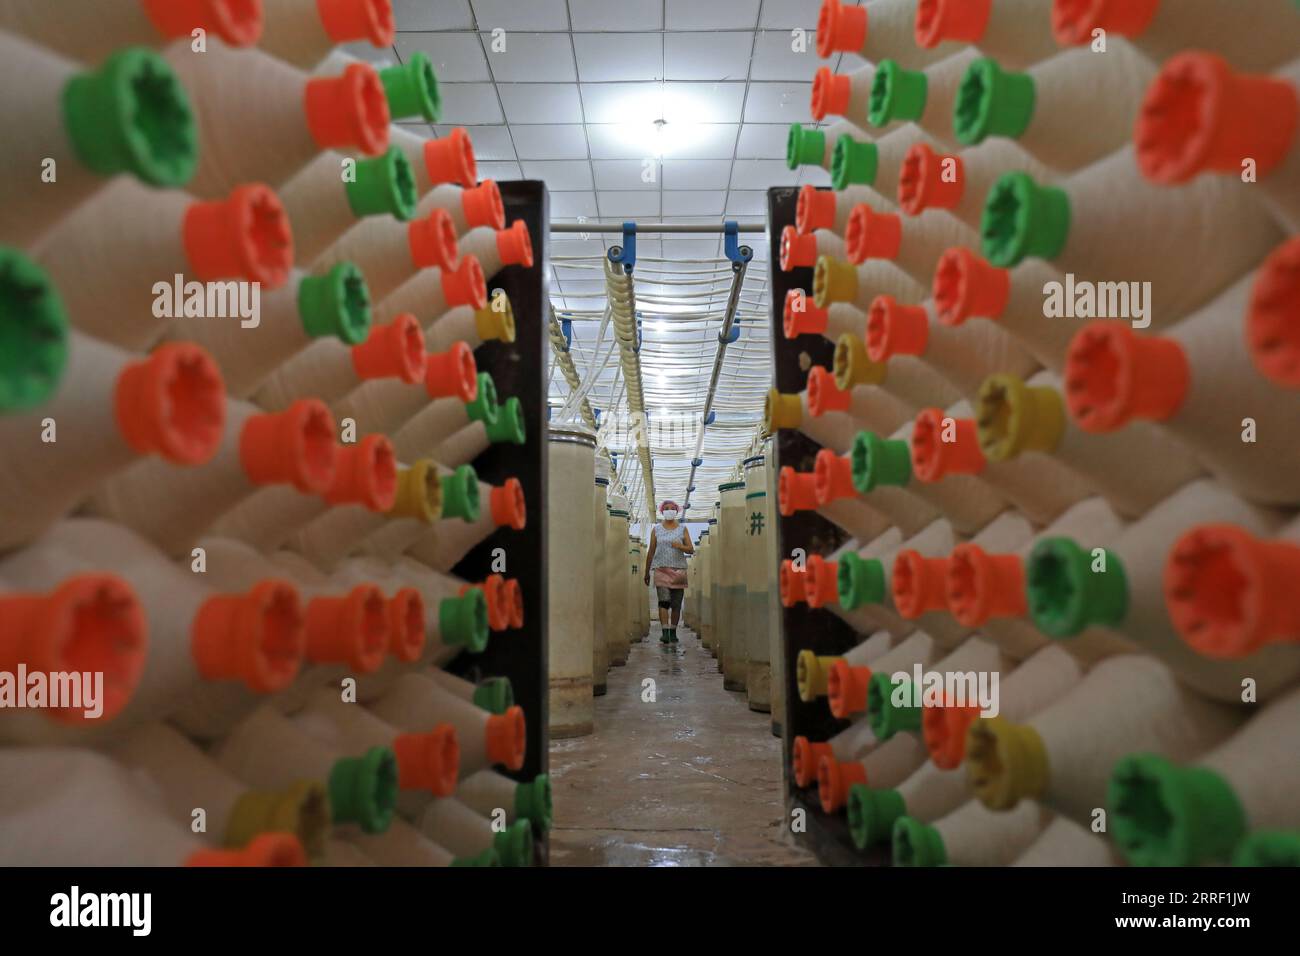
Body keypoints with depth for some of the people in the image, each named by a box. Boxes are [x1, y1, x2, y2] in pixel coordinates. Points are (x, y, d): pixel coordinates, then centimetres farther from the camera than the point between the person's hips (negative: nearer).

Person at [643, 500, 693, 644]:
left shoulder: (683, 529, 10)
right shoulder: (656, 529, 10)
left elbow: (691, 550, 7)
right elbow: (651, 552, 11)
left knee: (676, 604, 2)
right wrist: (647, 572, 11)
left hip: (678, 569, 1)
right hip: (661, 569, -1)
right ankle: (664, 632, -17)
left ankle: (673, 632, 13)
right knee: (663, 601, -13)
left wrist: (680, 546, -13)